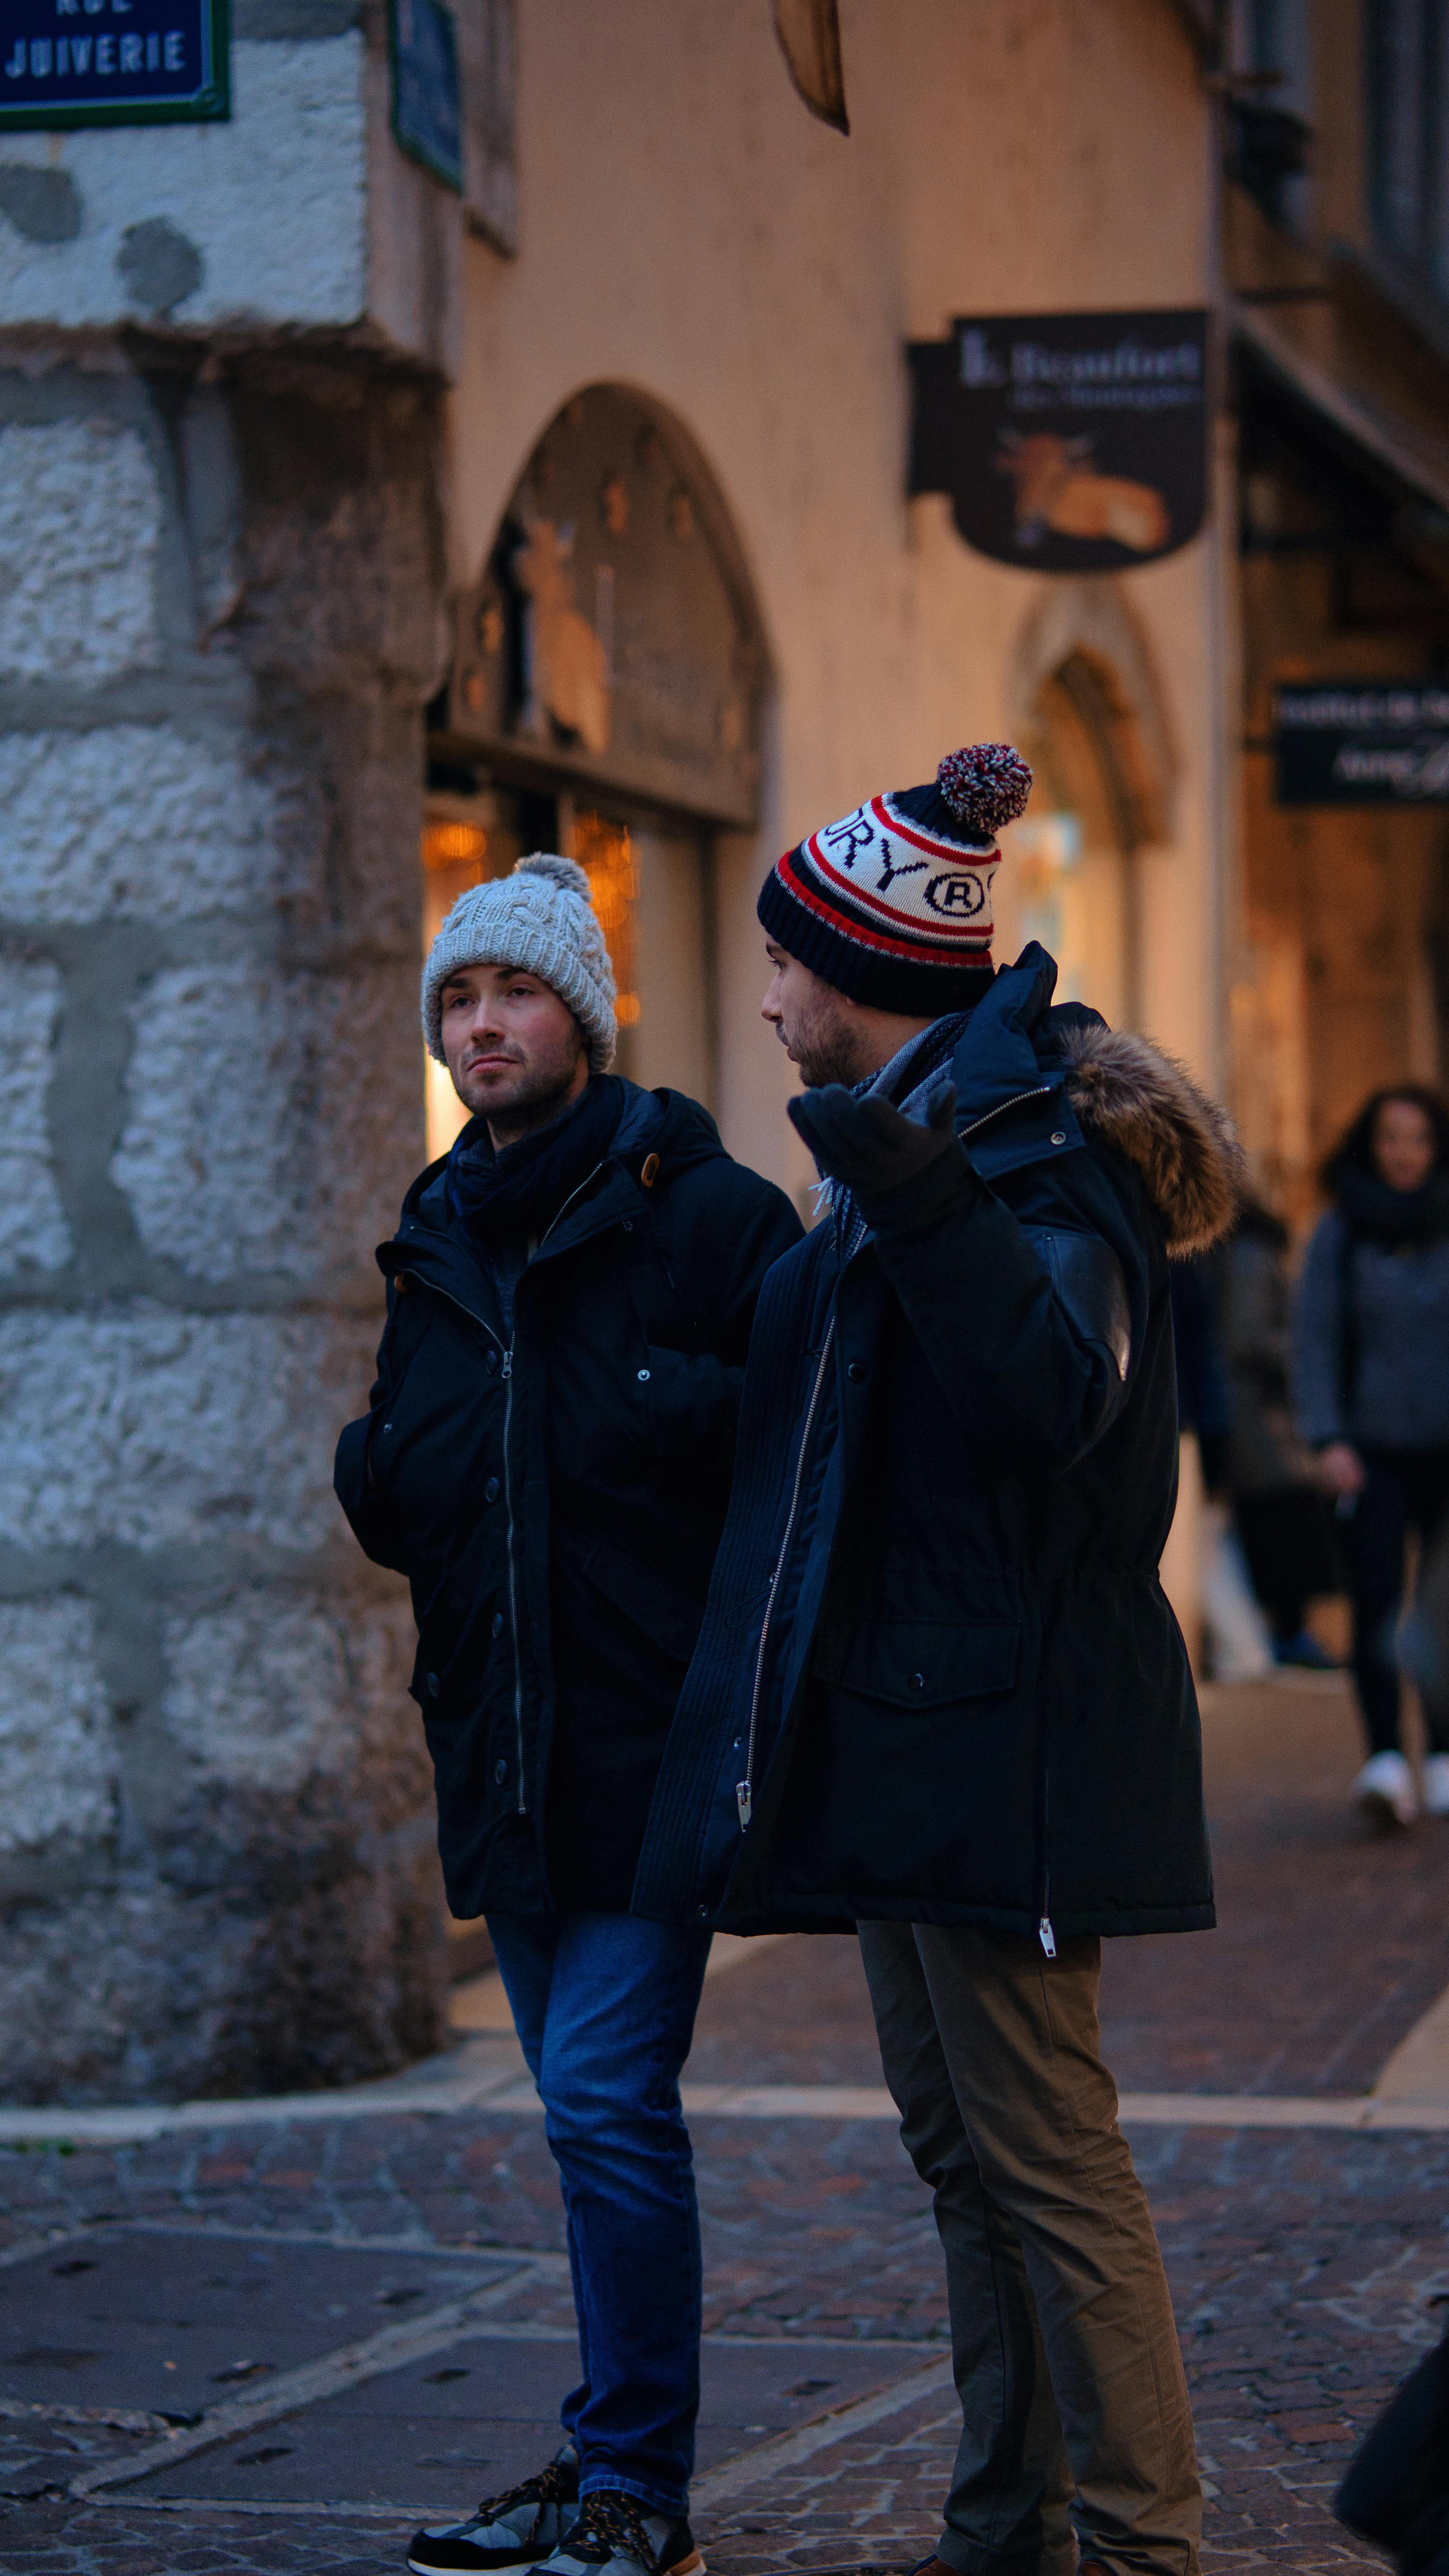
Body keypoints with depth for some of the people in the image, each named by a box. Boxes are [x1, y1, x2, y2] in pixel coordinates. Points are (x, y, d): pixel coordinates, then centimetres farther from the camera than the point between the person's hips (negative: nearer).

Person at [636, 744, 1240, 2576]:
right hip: (902, 1718, 10)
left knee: (1046, 2153, -8)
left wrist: (922, 1206, -36)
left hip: (1000, 1722, -10)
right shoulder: (929, 1126, 16)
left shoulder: (1031, 1135, -14)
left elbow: (1057, 1390, -29)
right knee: (960, 2145, 14)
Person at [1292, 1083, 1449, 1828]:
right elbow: (1315, 1340, 1)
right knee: (1376, 1599, -13)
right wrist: (1327, 1439, -8)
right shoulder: (1340, 1233, 1)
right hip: (1372, 1450, -1)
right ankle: (1385, 1759, -19)